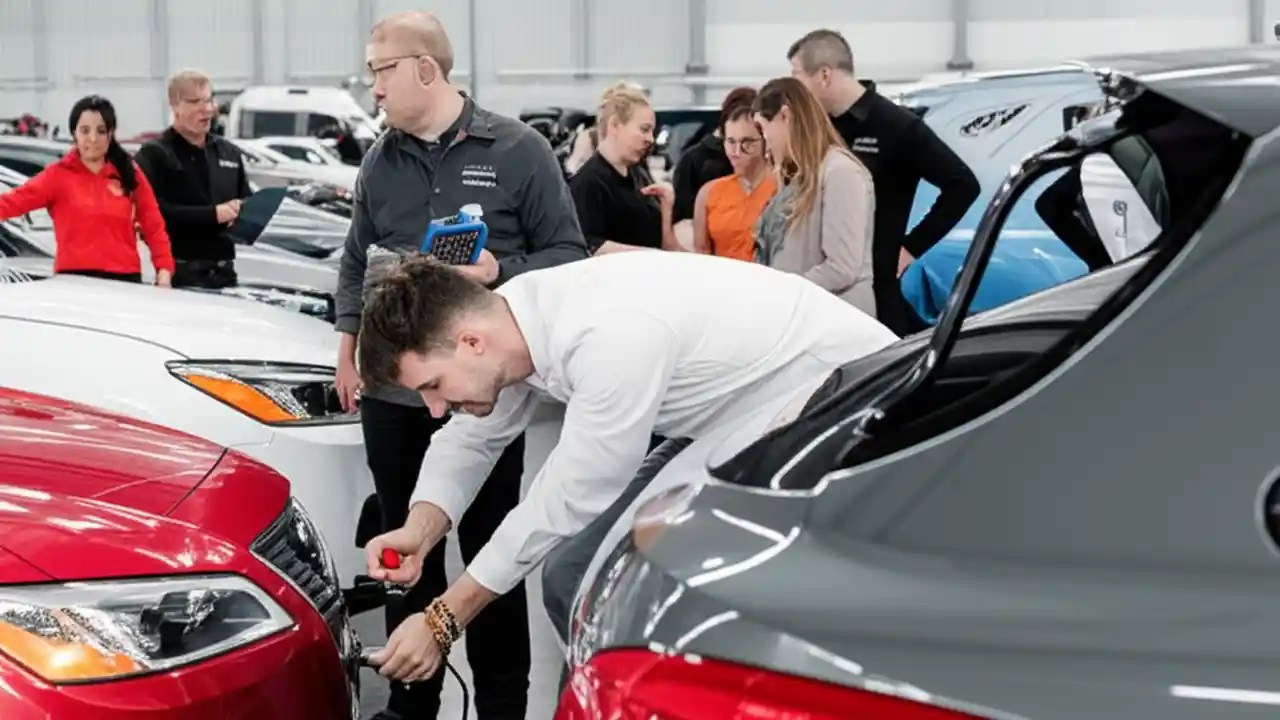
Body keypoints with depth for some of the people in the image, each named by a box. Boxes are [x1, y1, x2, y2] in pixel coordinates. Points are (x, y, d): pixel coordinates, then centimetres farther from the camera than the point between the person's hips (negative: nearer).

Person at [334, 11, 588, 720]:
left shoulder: (518, 150, -3)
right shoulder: (379, 161, 9)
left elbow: (567, 253, -2)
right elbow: (355, 261, 17)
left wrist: (500, 273, -18)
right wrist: (348, 345, 7)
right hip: (392, 389, 4)